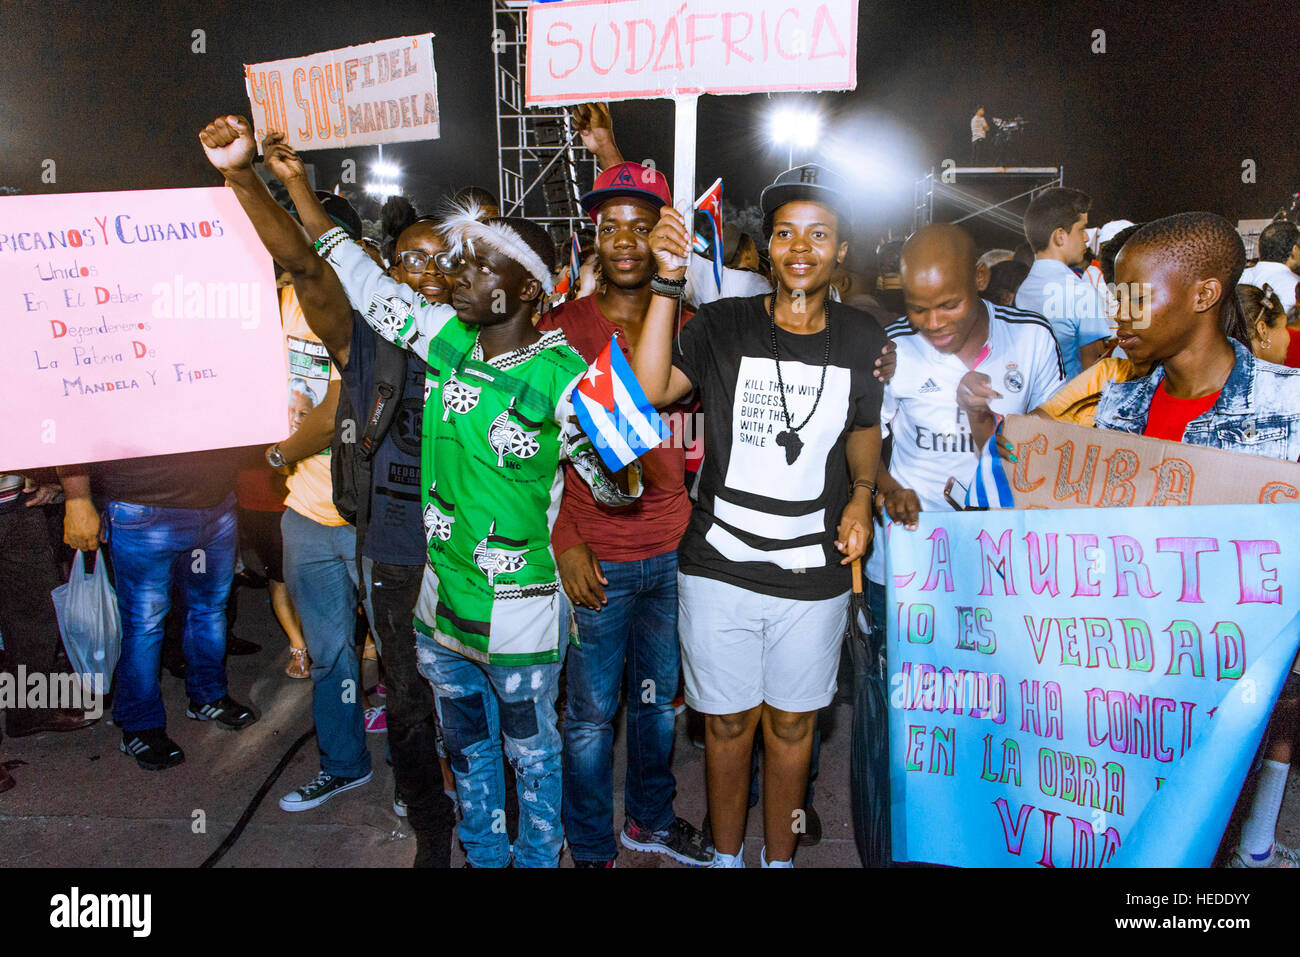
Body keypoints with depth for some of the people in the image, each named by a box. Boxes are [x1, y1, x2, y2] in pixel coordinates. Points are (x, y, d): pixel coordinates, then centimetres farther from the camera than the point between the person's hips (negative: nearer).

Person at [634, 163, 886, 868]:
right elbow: (650, 389, -20)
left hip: (814, 577, 2)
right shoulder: (723, 325, -6)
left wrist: (862, 494, -3)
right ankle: (726, 855, 38)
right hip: (718, 569, -1)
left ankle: (779, 858, 40)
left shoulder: (862, 339, 1)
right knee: (728, 722, 14)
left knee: (791, 724, 16)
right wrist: (668, 283, -25)